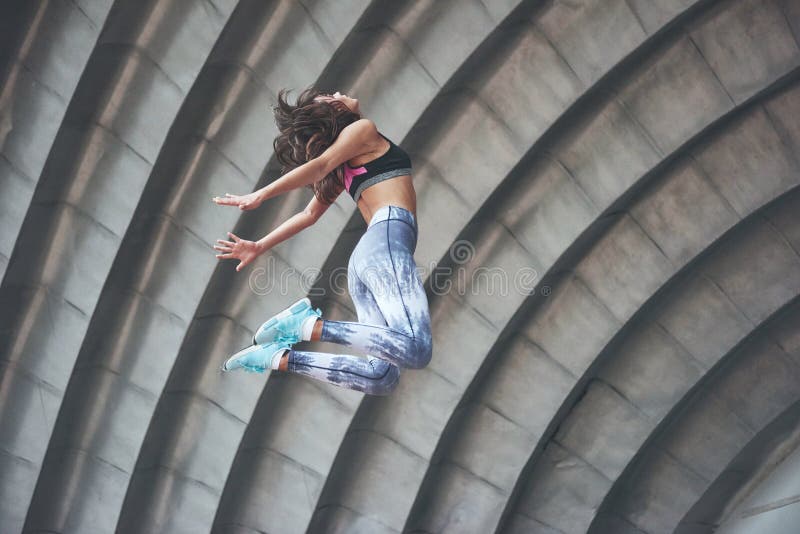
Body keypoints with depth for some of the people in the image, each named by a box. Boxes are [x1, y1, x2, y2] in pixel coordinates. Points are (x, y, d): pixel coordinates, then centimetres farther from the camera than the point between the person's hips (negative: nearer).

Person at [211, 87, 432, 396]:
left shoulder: (345, 167, 30)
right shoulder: (362, 129, 9)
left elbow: (309, 214, 27)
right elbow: (320, 165, -4)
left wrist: (260, 246, 30)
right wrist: (261, 195, -9)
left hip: (364, 255, 9)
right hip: (388, 238, -9)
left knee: (383, 378, -3)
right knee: (416, 350, -29)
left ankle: (278, 357, -6)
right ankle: (310, 325, -24)